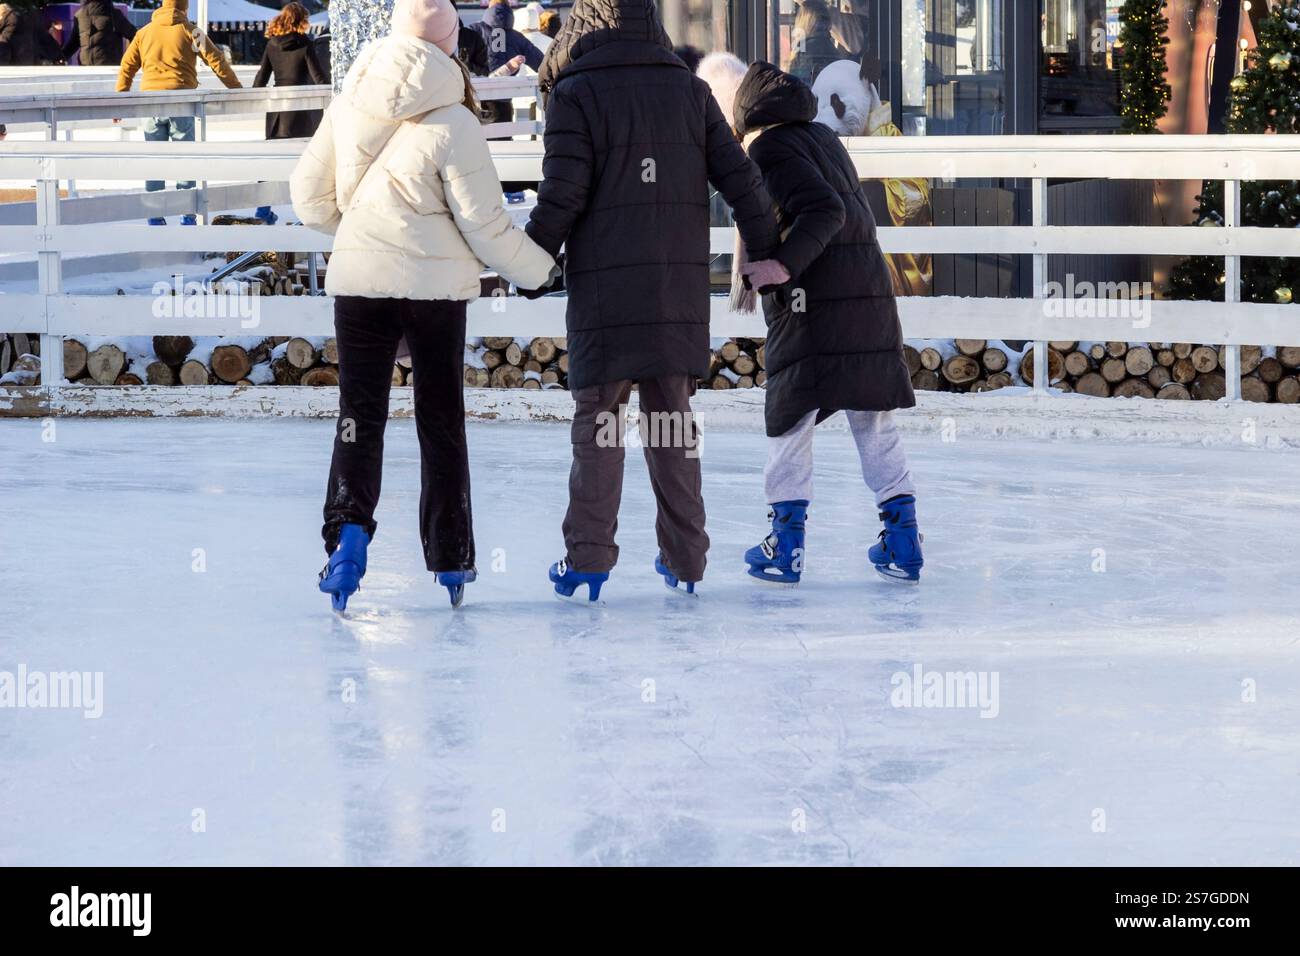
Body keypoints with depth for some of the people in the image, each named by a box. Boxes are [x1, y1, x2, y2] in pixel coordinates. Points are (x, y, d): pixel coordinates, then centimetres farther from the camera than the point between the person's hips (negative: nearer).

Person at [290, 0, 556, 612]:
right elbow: (485, 224, -10)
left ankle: (348, 525, -17)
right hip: (435, 284, -2)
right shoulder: (451, 123, -14)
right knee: (441, 422, 10)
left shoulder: (349, 105, -1)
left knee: (360, 416, 7)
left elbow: (309, 195, 8)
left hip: (358, 280, 2)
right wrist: (539, 269, 5)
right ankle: (450, 562, 17)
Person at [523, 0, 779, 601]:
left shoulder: (577, 94, -5)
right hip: (680, 287, 4)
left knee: (598, 419, 3)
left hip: (604, 287, -4)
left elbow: (563, 195, -10)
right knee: (672, 417, 12)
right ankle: (684, 558, 15)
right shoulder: (689, 90, 7)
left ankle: (588, 558, 0)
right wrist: (767, 256, 16)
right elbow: (740, 180, 7)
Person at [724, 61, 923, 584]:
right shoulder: (822, 137, 18)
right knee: (874, 416, 12)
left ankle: (787, 540, -1)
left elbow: (824, 210, -18)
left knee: (790, 413, 1)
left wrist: (785, 265, -24)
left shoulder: (769, 148, -6)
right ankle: (903, 538, 10)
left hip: (812, 301, -7)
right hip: (870, 290, 7)